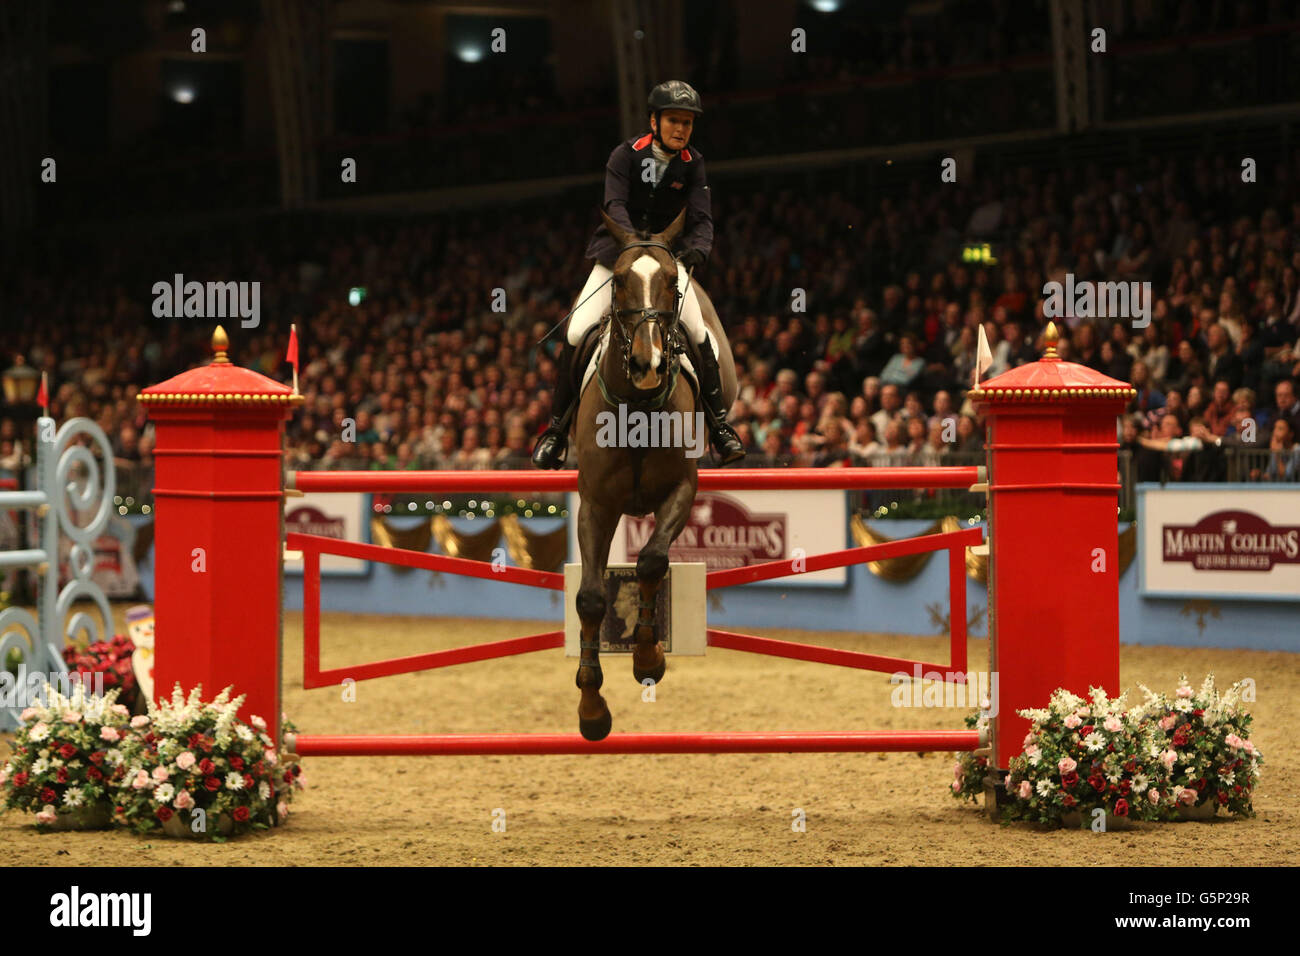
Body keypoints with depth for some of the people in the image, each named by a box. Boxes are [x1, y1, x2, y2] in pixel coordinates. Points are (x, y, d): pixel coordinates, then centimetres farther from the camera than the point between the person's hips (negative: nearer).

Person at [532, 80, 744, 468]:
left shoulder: (692, 164, -1)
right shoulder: (626, 155, -8)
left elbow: (702, 218, -8)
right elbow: (615, 206, -20)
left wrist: (698, 248, -31)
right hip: (617, 253, -1)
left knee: (698, 334, -19)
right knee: (576, 334, -15)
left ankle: (719, 423, -6)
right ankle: (557, 428, -2)